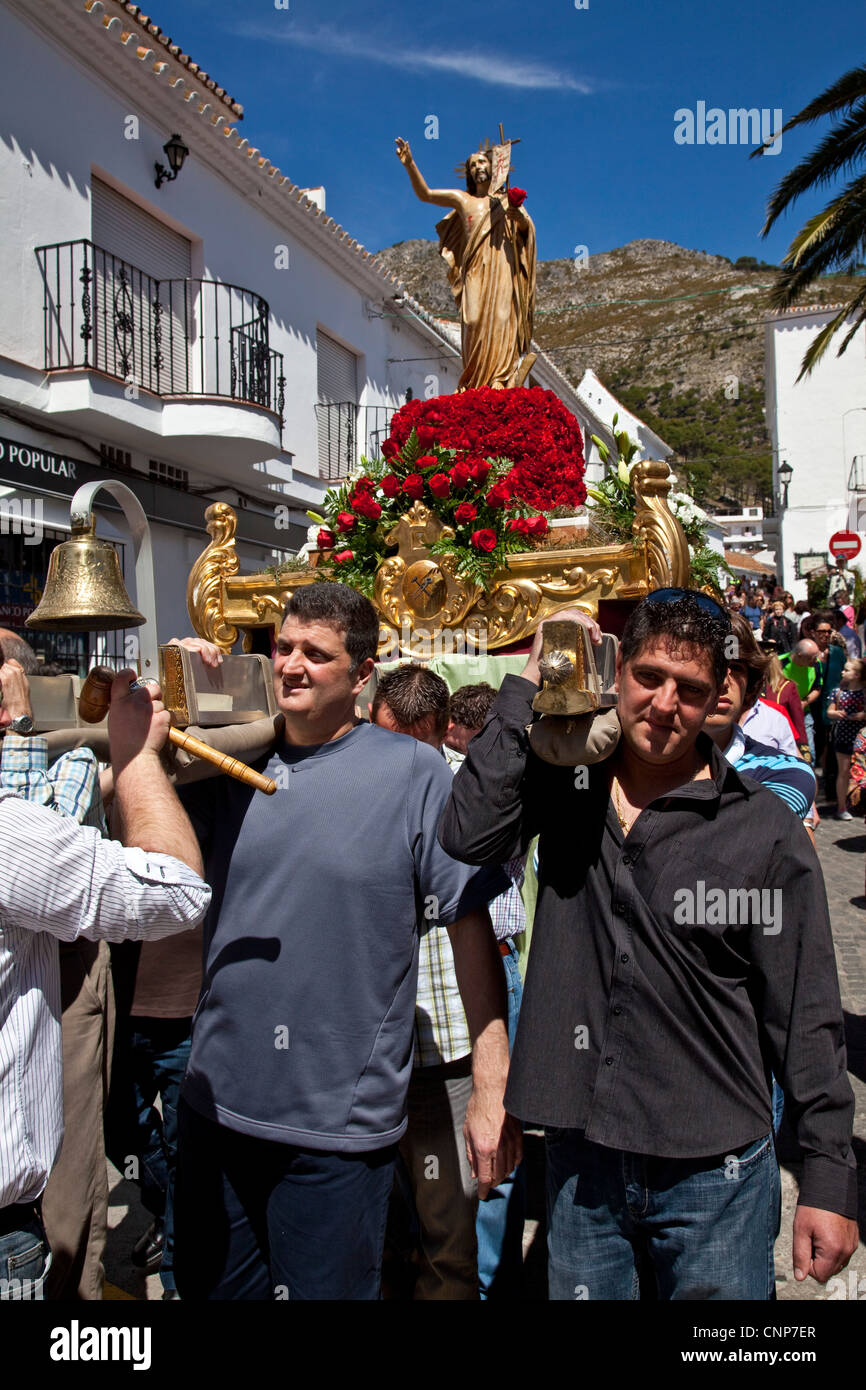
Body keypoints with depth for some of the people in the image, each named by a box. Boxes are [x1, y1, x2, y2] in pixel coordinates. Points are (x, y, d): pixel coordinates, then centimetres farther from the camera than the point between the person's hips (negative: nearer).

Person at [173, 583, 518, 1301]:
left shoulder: (413, 771, -10)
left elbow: (471, 924, -9)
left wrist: (492, 1088, -12)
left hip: (340, 1123, -4)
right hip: (216, 1102, 5)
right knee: (211, 1286, 23)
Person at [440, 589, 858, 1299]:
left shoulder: (764, 828, -9)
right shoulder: (564, 781, -1)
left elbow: (806, 1014, -4)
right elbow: (468, 835, -19)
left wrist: (830, 1180, -4)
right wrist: (531, 683, -16)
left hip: (715, 1169, -2)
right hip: (579, 1157, 2)